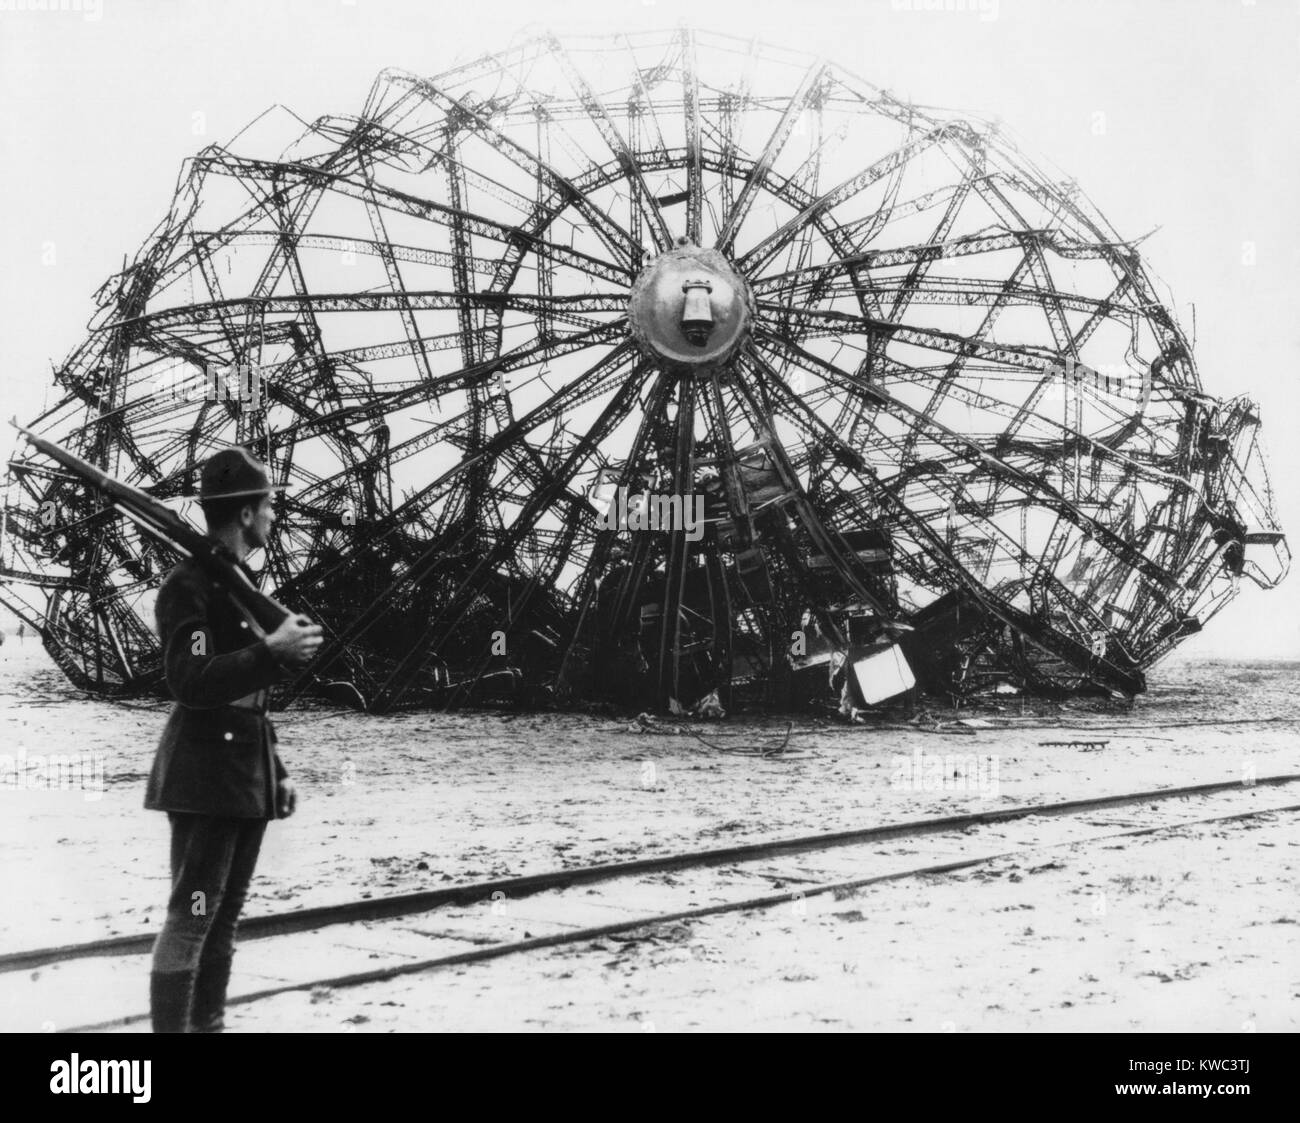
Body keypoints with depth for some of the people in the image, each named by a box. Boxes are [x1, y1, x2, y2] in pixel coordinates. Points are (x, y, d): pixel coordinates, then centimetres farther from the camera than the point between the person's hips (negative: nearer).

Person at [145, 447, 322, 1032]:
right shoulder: (189, 584, -12)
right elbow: (190, 681, -21)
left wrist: (276, 770, 19)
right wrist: (274, 651, -26)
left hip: (249, 773, 9)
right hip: (205, 773, -9)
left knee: (224, 918, 11)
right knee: (191, 917, -10)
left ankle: (208, 1024, 17)